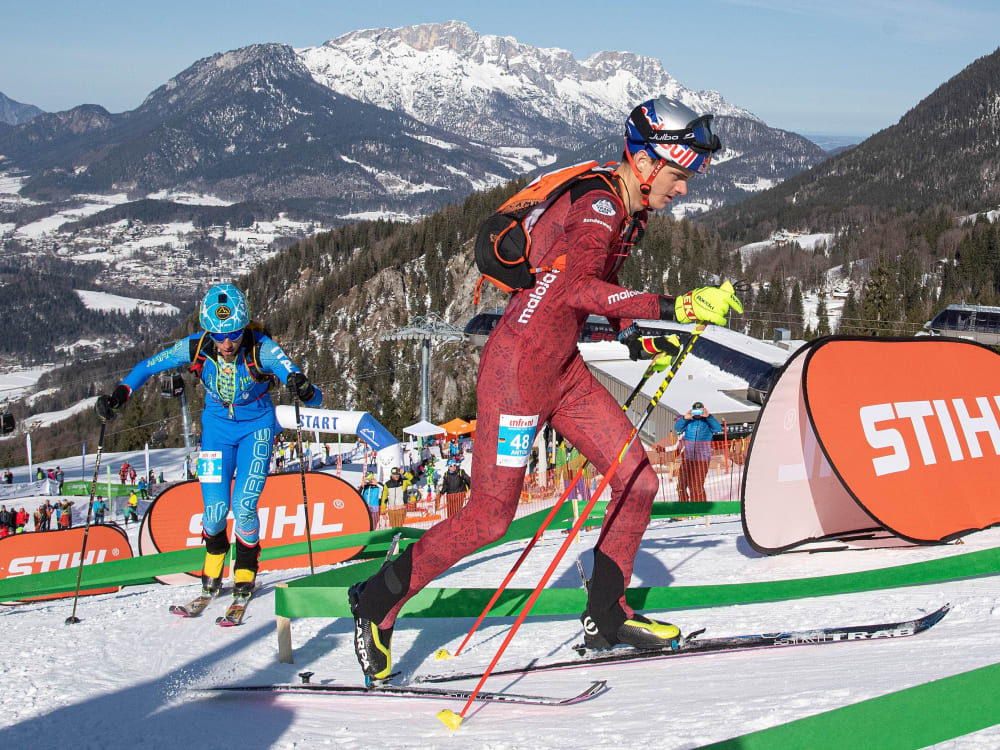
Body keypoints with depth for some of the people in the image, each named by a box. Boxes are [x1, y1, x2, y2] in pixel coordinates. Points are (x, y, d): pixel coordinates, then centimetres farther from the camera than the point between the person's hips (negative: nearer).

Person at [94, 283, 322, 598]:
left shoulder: (262, 349, -29)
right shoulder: (195, 347, -23)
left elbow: (316, 399, -31)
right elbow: (147, 366, -4)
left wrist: (305, 391, -54)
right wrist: (120, 394, -19)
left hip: (256, 425, -2)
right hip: (217, 424, 2)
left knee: (243, 507, -13)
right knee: (215, 511, -7)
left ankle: (246, 566, 16)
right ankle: (214, 550, 28)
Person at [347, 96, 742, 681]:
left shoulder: (628, 211, 10)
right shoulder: (599, 205, -19)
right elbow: (581, 289, -35)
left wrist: (636, 338, 9)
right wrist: (675, 307, -38)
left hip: (564, 369, 9)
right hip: (518, 365, -9)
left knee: (638, 482, 5)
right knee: (491, 517, -3)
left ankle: (606, 616, 19)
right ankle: (379, 599, 13)